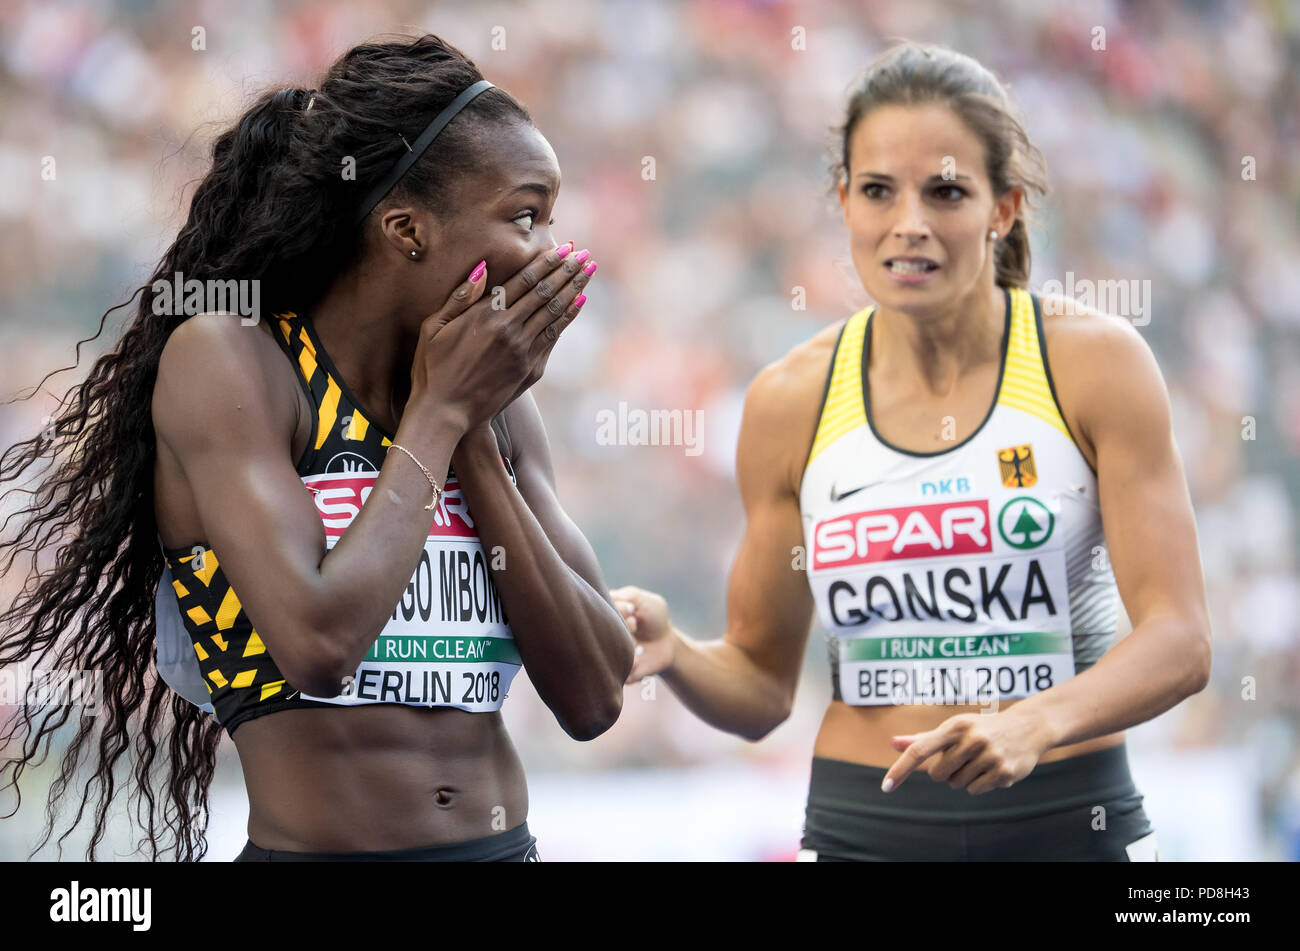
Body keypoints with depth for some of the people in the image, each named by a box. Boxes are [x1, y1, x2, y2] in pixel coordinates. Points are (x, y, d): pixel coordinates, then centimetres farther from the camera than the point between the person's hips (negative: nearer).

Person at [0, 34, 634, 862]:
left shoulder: (496, 404, 6)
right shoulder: (227, 358, -9)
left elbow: (593, 698, -1)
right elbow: (319, 644, -21)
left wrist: (473, 432, -6)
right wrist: (437, 414, -11)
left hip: (509, 843, 5)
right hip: (317, 847, -5)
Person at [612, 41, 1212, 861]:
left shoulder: (1094, 363, -6)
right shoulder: (791, 403, 0)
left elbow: (1179, 640, -11)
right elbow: (761, 685, 6)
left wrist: (1034, 724, -27)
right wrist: (671, 653, -14)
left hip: (1067, 822, -1)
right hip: (861, 824, 2)